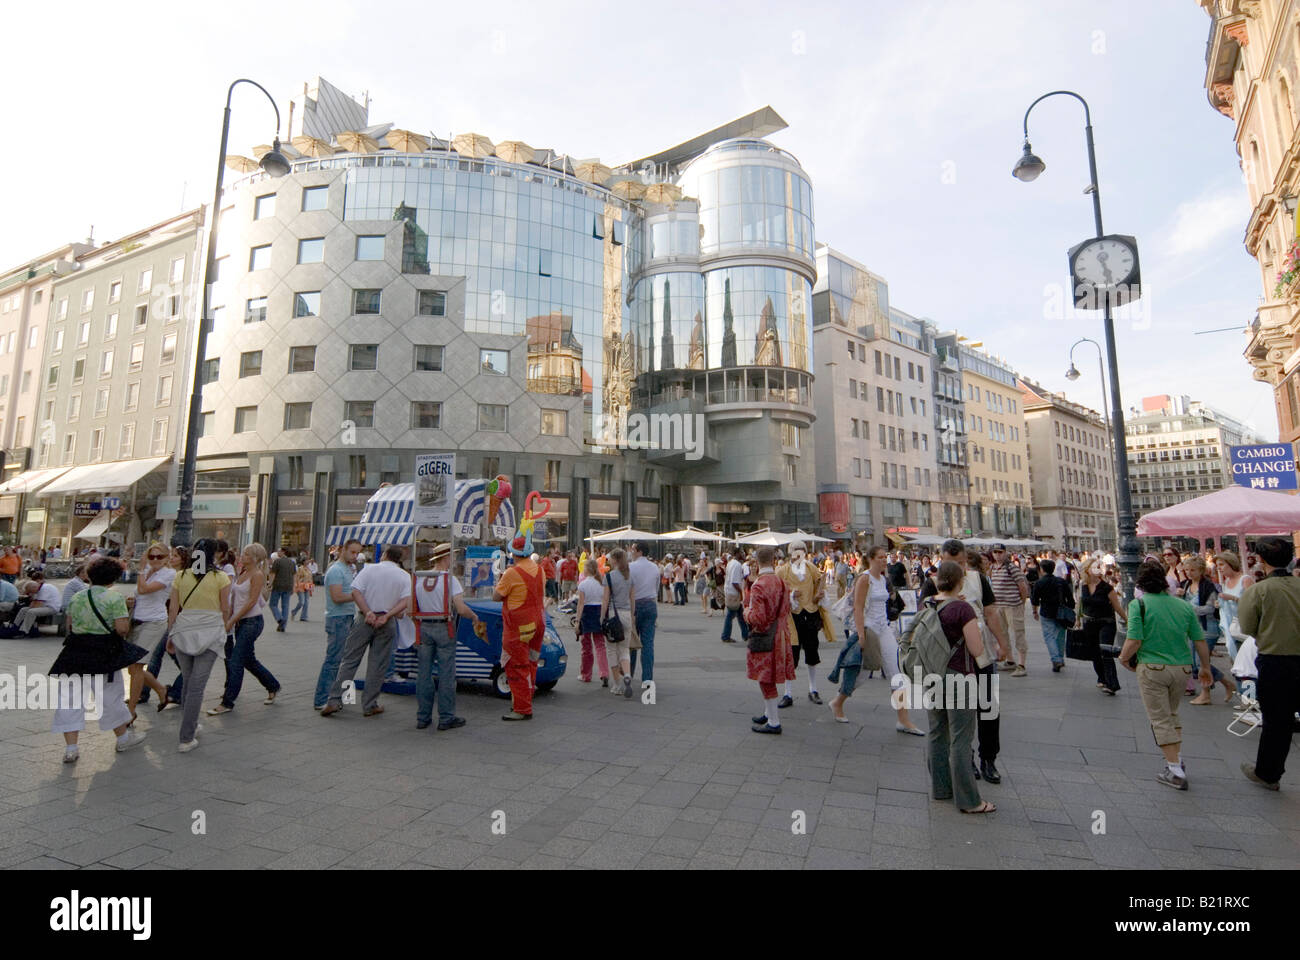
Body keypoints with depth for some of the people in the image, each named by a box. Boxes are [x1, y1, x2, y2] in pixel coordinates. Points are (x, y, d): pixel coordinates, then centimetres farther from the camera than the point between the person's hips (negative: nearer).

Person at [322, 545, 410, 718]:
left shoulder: (370, 569, 1)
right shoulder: (405, 576, 2)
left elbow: (356, 592, -9)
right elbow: (406, 601, -10)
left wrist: (368, 612, -10)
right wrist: (386, 616, -11)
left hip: (364, 619, 0)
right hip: (387, 624, 0)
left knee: (349, 660, 9)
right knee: (377, 665, 7)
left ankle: (334, 700, 6)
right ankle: (370, 705, 13)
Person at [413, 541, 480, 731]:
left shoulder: (418, 578, 6)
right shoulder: (450, 579, -11)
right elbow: (461, 609, -17)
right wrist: (475, 617, 1)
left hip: (423, 628, 5)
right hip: (444, 628, -5)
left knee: (423, 673, 12)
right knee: (446, 673, 3)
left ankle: (423, 717, 19)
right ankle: (446, 718, 9)